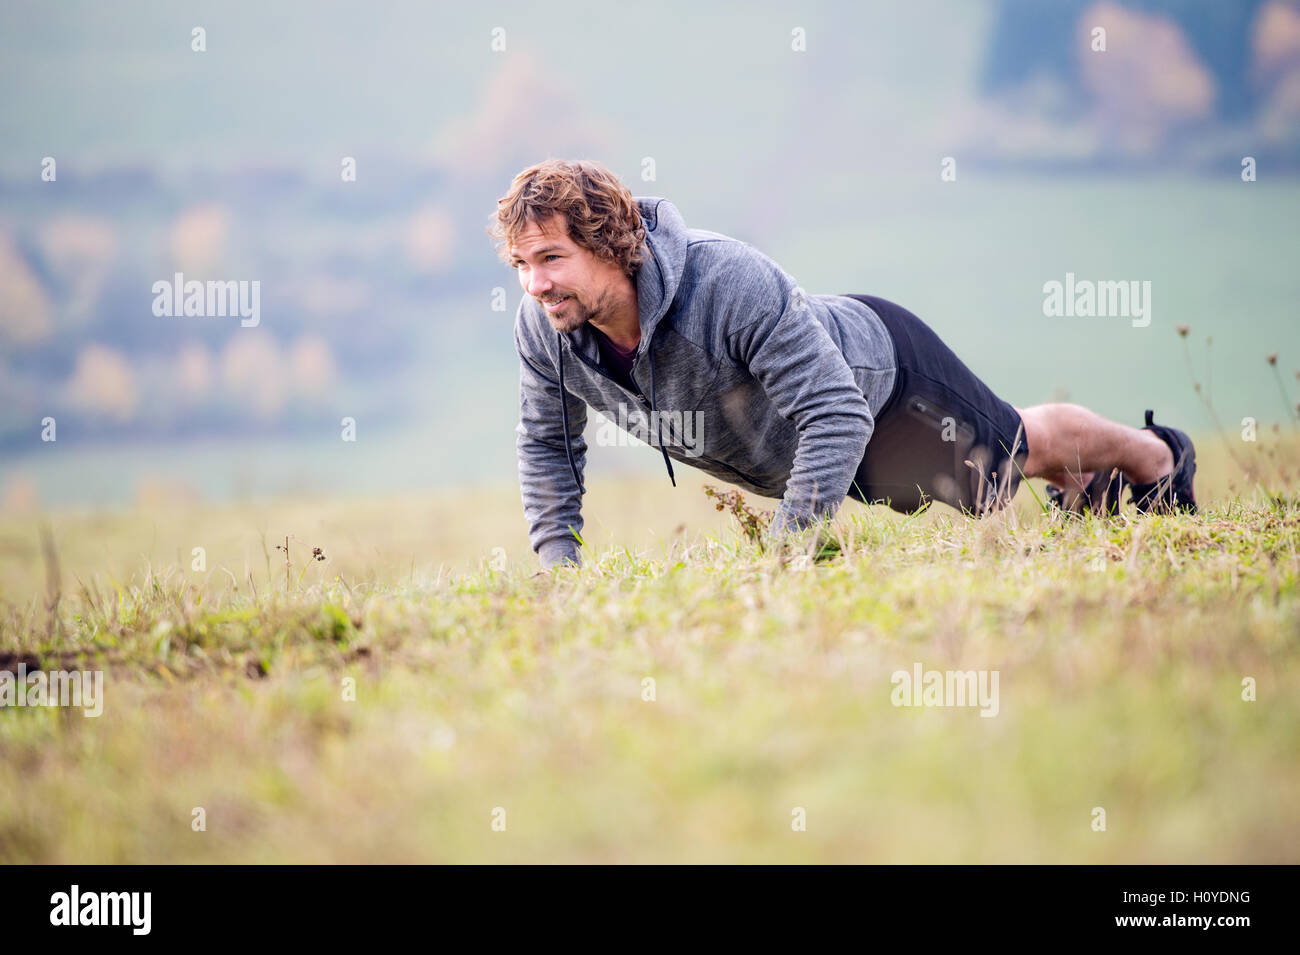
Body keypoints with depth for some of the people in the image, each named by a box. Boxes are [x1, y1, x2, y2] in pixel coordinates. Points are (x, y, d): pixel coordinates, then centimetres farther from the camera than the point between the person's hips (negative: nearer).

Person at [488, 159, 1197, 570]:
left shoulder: (729, 282, -47)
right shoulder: (542, 330, -29)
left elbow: (838, 414, -44)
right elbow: (547, 444, -7)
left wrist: (785, 547, -46)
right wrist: (557, 561, -16)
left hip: (878, 366, -6)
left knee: (1016, 450, 22)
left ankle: (1154, 454, 53)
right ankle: (1087, 484, 61)